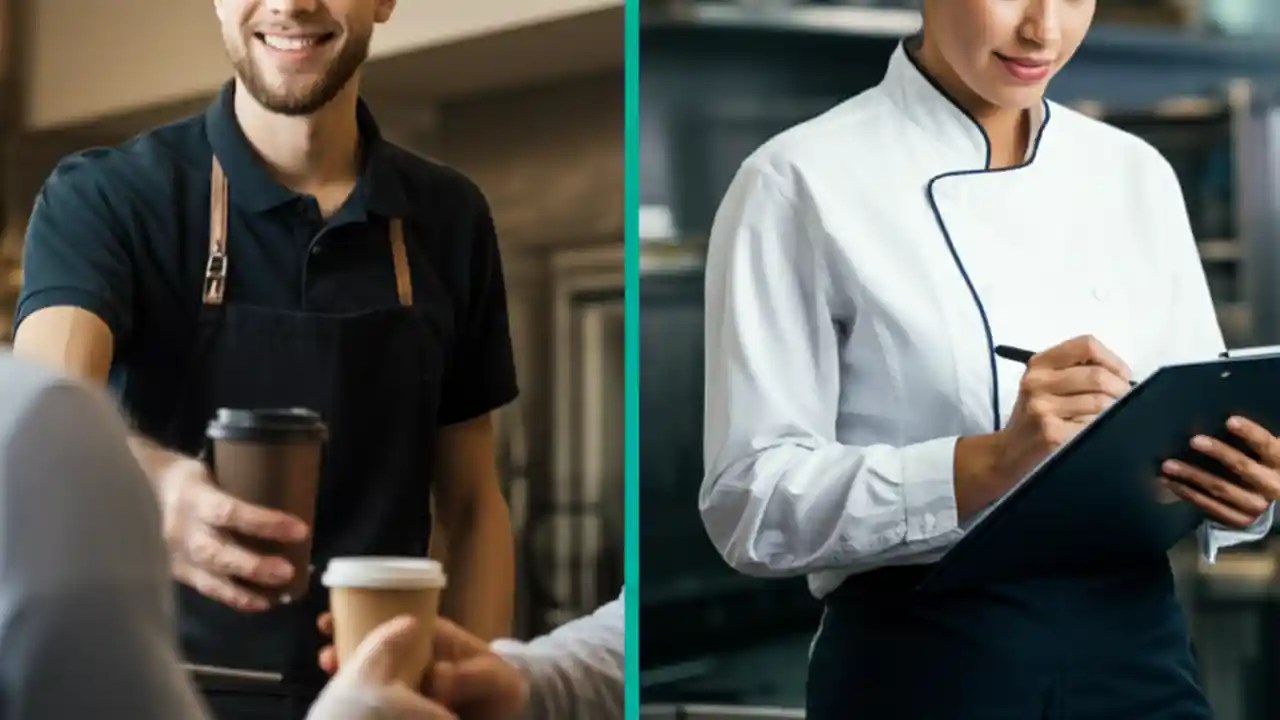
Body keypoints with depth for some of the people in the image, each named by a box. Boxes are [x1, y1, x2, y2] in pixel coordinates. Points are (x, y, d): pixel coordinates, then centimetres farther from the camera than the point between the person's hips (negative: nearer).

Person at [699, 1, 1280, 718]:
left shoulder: (1136, 175, 7)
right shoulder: (806, 180, -8)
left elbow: (1204, 442, 11)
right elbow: (753, 498, -14)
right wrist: (988, 465, -27)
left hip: (1136, 650, 4)